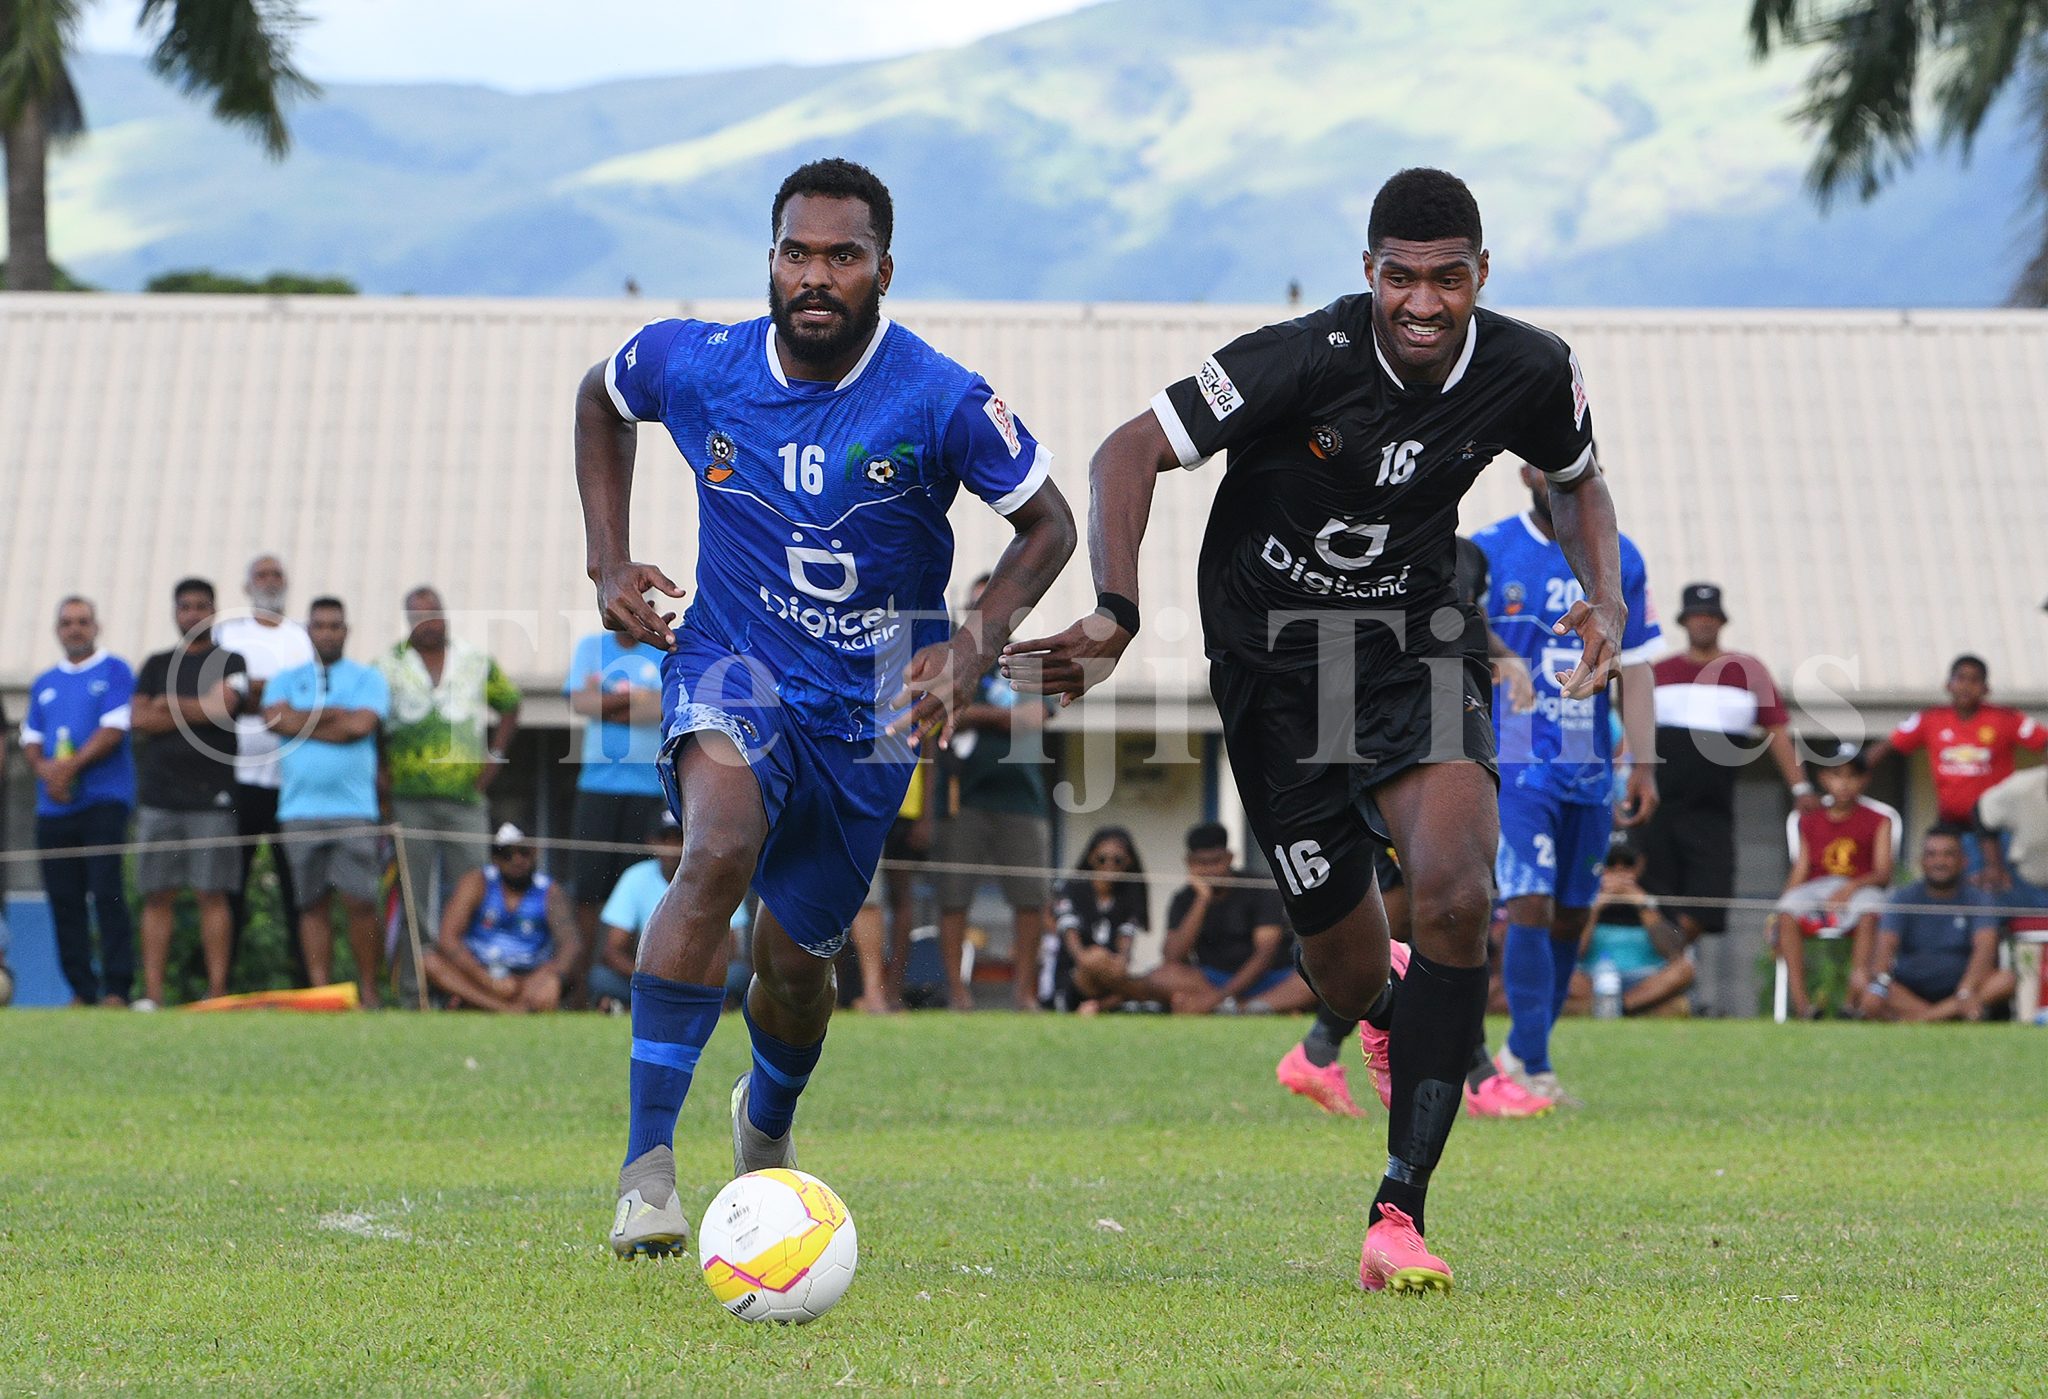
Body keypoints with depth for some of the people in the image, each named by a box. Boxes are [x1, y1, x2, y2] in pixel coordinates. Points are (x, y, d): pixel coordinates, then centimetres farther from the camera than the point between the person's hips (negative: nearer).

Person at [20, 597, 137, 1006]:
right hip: (53, 806, 6)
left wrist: (70, 767, -14)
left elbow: (114, 729, -7)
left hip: (103, 799, -6)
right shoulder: (44, 684, 19)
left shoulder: (114, 672, 3)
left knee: (107, 894, -12)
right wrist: (45, 769, -6)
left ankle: (117, 988, -13)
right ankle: (81, 989, 7)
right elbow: (30, 741, 15)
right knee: (64, 900, 3)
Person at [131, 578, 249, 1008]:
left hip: (211, 795, -3)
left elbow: (222, 707, -9)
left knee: (212, 894, -6)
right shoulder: (156, 665, 18)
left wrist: (168, 704, 1)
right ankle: (152, 992, -1)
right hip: (158, 795, 3)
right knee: (157, 895, 0)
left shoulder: (229, 662, 8)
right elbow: (139, 719, 5)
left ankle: (217, 989, -6)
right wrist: (197, 711, -2)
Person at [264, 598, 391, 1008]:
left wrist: (302, 722, -2)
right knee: (313, 903, 1)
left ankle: (368, 989, 0)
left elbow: (360, 725, -9)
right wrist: (332, 714, -4)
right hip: (299, 809, 2)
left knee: (359, 903, -8)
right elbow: (275, 719, -3)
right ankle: (320, 988, 3)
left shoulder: (368, 679, 8)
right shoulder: (287, 680, 16)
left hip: (353, 809, -2)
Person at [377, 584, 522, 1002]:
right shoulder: (388, 664, 6)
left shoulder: (476, 661, 10)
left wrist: (494, 756, 10)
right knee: (412, 899, -2)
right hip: (409, 798, -1)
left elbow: (509, 706, 21)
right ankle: (412, 993, 0)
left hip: (466, 795, 1)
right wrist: (377, 767, -2)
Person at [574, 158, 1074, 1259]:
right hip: (733, 670, -1)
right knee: (721, 850, -32)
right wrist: (609, 564, 4)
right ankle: (647, 1163, -33)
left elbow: (1047, 524, -3)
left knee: (796, 958, 11)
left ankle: (767, 1122, 50)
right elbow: (599, 400, 13)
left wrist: (973, 651, -18)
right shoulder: (694, 365, -11)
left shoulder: (941, 403, -17)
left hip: (869, 708, 1)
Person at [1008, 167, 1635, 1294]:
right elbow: (1131, 453, -17)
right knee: (1345, 973, 4)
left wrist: (1605, 599, -5)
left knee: (1455, 895, -25)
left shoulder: (1529, 374, -10)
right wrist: (1115, 614, -31)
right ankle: (1384, 1022, 48)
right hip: (1273, 661, -2)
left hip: (1415, 646, 2)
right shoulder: (1306, 360, -23)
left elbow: (1576, 479, 14)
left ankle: (1399, 1213, -19)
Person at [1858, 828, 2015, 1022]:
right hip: (1909, 990, -1)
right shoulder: (1903, 899, 3)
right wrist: (1880, 981, -34)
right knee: (1872, 999, -31)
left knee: (2005, 981, -29)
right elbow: (1886, 946, -11)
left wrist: (1967, 991, -32)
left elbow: (1985, 948, -14)